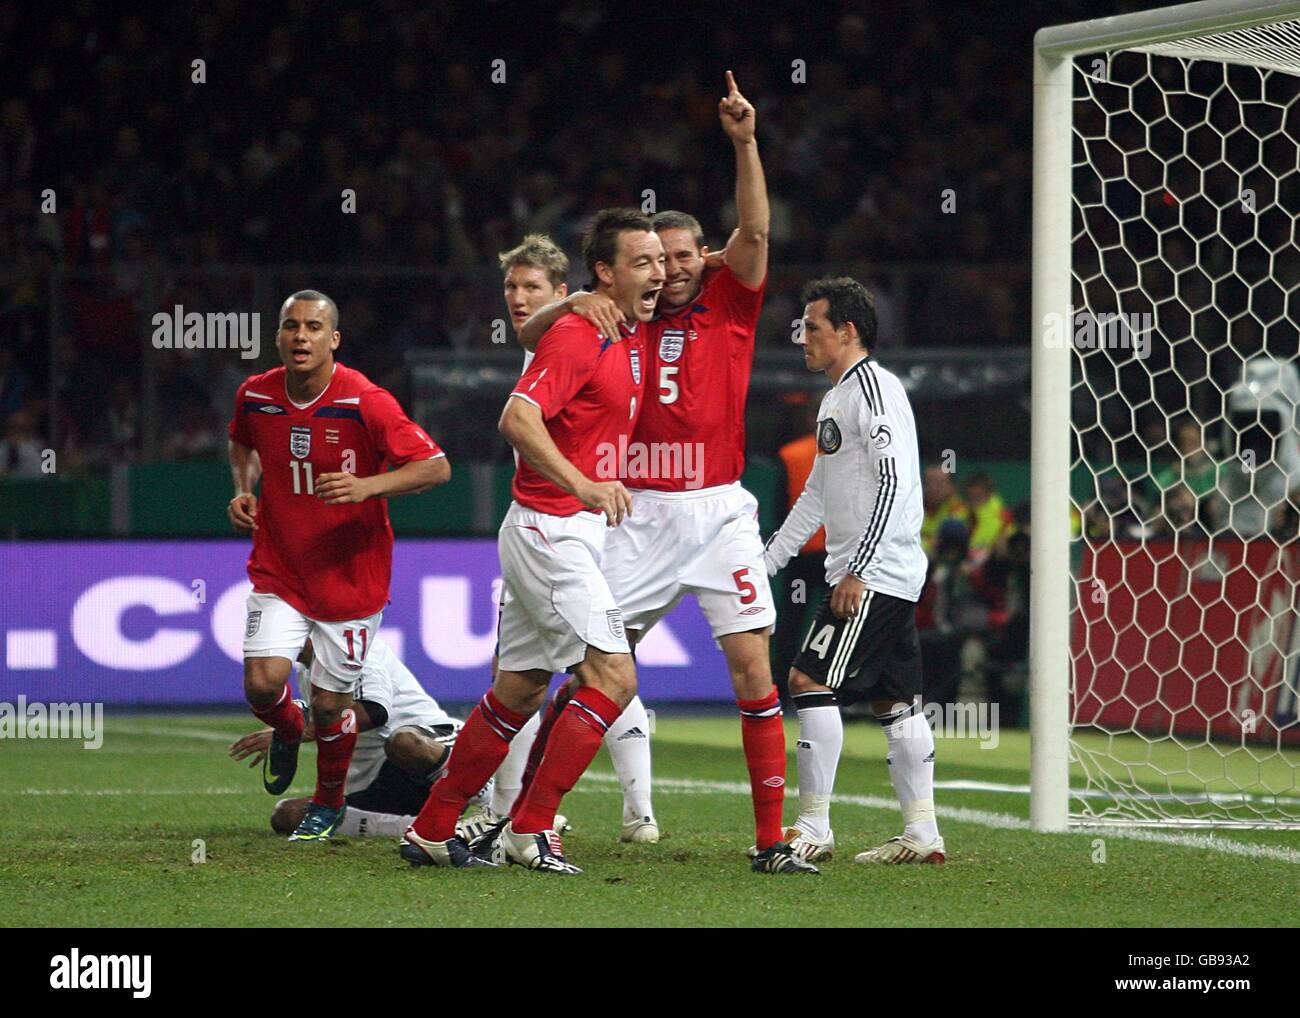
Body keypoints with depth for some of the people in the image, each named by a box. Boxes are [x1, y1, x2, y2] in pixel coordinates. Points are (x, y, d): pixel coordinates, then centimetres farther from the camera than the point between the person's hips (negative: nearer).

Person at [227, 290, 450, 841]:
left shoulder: (365, 402, -18)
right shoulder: (255, 396, -4)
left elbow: (436, 466, -17)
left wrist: (368, 487, -30)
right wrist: (243, 489, 2)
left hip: (351, 573, -3)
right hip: (279, 568, 3)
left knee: (331, 705, 2)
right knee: (262, 682, -13)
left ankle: (328, 804, 31)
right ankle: (288, 729, 25)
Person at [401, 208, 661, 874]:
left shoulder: (632, 336, 11)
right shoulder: (576, 337, -16)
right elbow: (517, 419, -29)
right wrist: (584, 486, -39)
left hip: (576, 533, 9)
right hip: (549, 528, -9)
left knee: (518, 691, 12)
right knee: (613, 676, -15)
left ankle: (432, 831, 20)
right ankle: (530, 828, -12)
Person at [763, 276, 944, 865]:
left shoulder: (873, 387, -12)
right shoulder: (836, 398, 20)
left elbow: (894, 482, -21)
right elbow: (815, 498, 26)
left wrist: (857, 571, -23)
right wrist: (764, 564, 23)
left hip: (875, 575, -10)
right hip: (890, 578, 10)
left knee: (810, 681, -12)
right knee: (895, 701, 8)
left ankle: (813, 827, -11)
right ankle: (922, 834, 8)